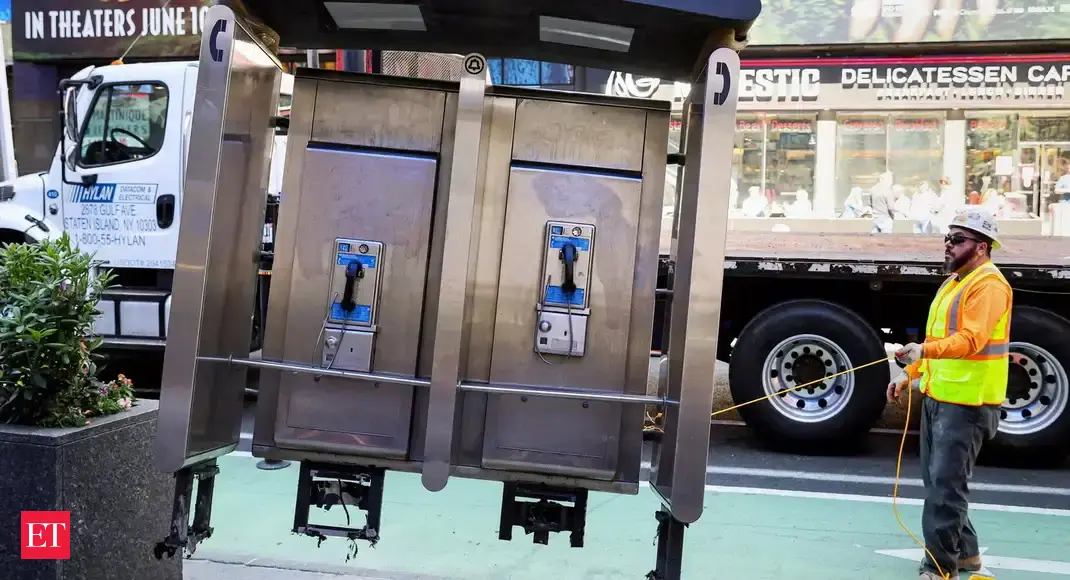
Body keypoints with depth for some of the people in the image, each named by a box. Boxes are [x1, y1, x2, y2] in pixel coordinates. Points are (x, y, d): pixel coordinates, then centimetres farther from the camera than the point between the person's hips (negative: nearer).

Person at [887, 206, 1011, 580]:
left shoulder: (989, 284, -13)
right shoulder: (953, 283, 18)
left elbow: (970, 339, -27)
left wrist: (924, 349, -40)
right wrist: (910, 374, 17)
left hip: (967, 403, -10)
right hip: (937, 397, 10)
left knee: (945, 485, -9)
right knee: (936, 480, 16)